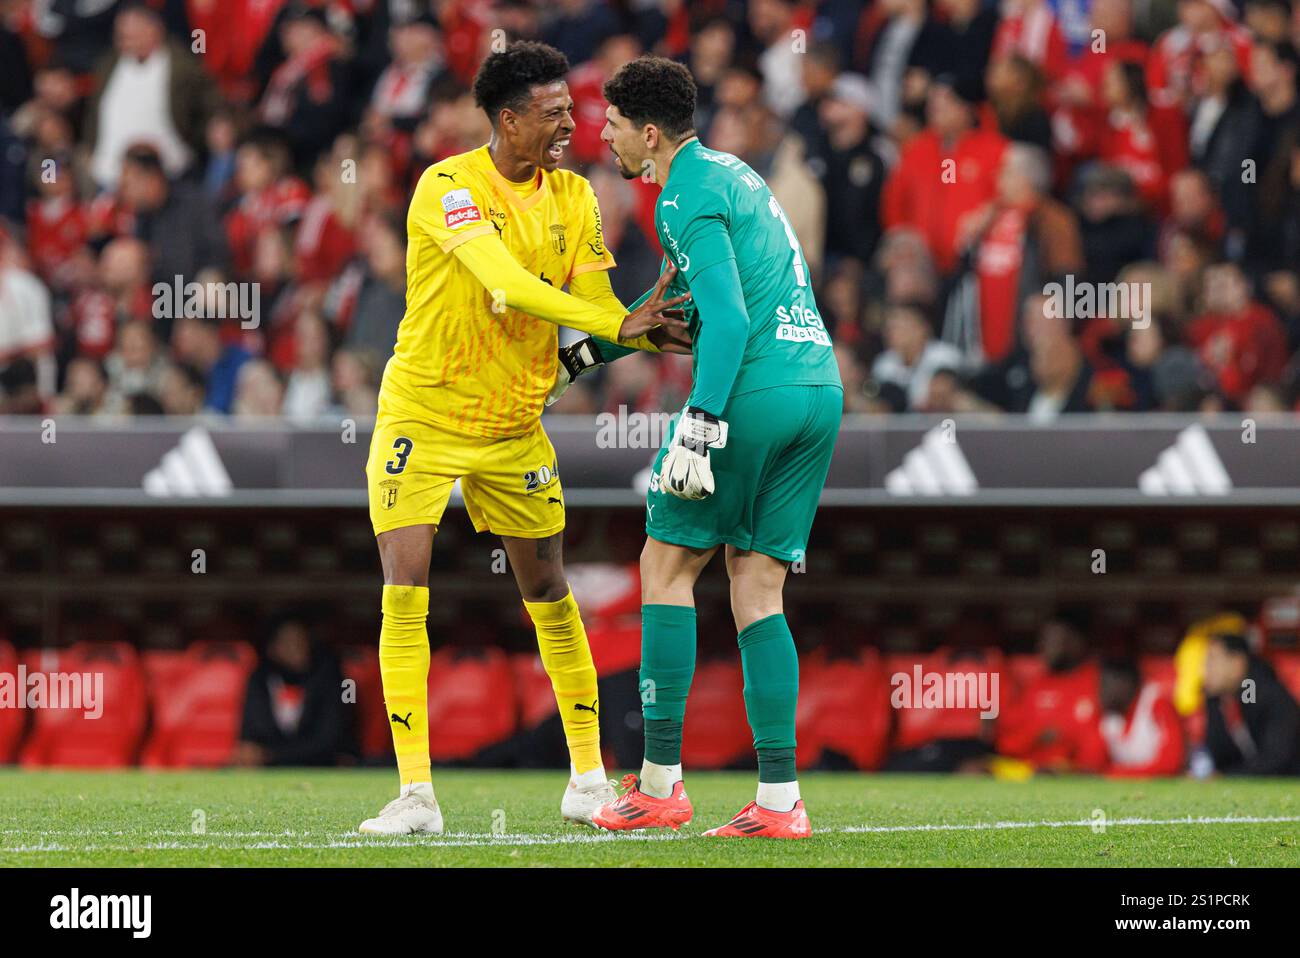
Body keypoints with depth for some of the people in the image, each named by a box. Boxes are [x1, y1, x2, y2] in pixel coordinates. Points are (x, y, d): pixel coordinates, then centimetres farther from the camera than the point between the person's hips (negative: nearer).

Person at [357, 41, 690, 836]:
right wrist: (620, 324, -36)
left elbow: (595, 305, -5)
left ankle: (588, 778, 21)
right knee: (405, 591, -13)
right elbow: (508, 286, -31)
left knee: (549, 595, 10)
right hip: (423, 417, -5)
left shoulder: (573, 197, 0)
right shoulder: (449, 188, -19)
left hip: (515, 426, 5)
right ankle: (416, 793, -9)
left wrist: (647, 329, -27)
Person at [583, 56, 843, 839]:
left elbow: (727, 315, -18)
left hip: (754, 389, -8)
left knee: (668, 564, 1)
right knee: (758, 590, 8)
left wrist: (702, 422, -24)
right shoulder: (733, 174, 23)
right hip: (820, 386, 8)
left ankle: (661, 781, -1)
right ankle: (780, 799, -1)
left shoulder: (689, 195, -7)